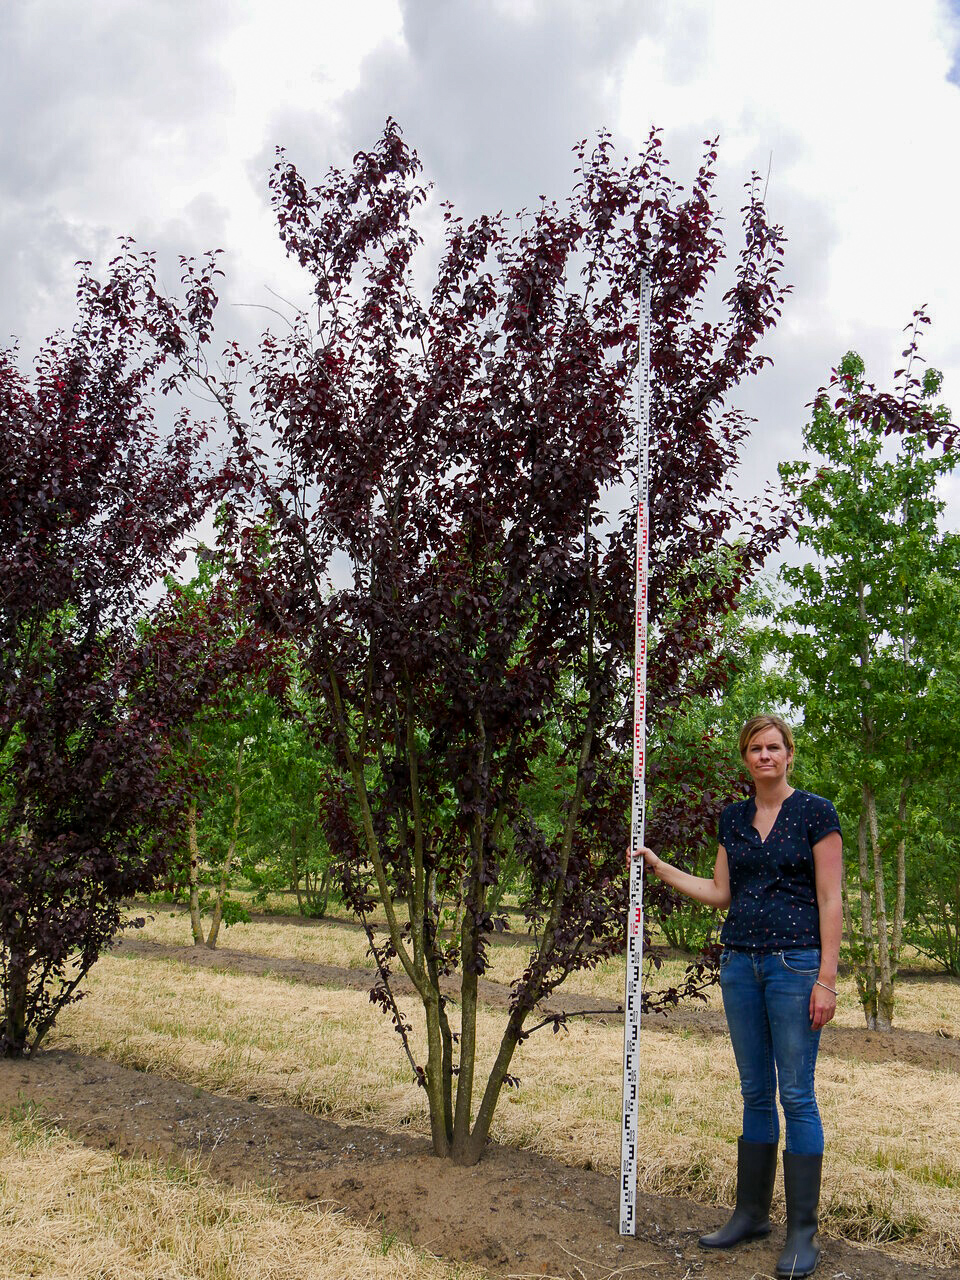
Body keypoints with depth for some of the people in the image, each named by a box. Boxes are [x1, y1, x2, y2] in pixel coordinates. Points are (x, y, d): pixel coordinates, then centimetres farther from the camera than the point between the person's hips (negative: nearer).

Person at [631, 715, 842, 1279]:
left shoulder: (815, 812, -6)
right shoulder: (734, 817, 11)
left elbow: (830, 901, -8)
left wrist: (826, 979, -13)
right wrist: (658, 866, 10)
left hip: (795, 963, -5)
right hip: (740, 963, 6)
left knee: (796, 1094, -2)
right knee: (755, 1093, 13)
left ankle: (803, 1232, 8)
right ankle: (752, 1213, 23)